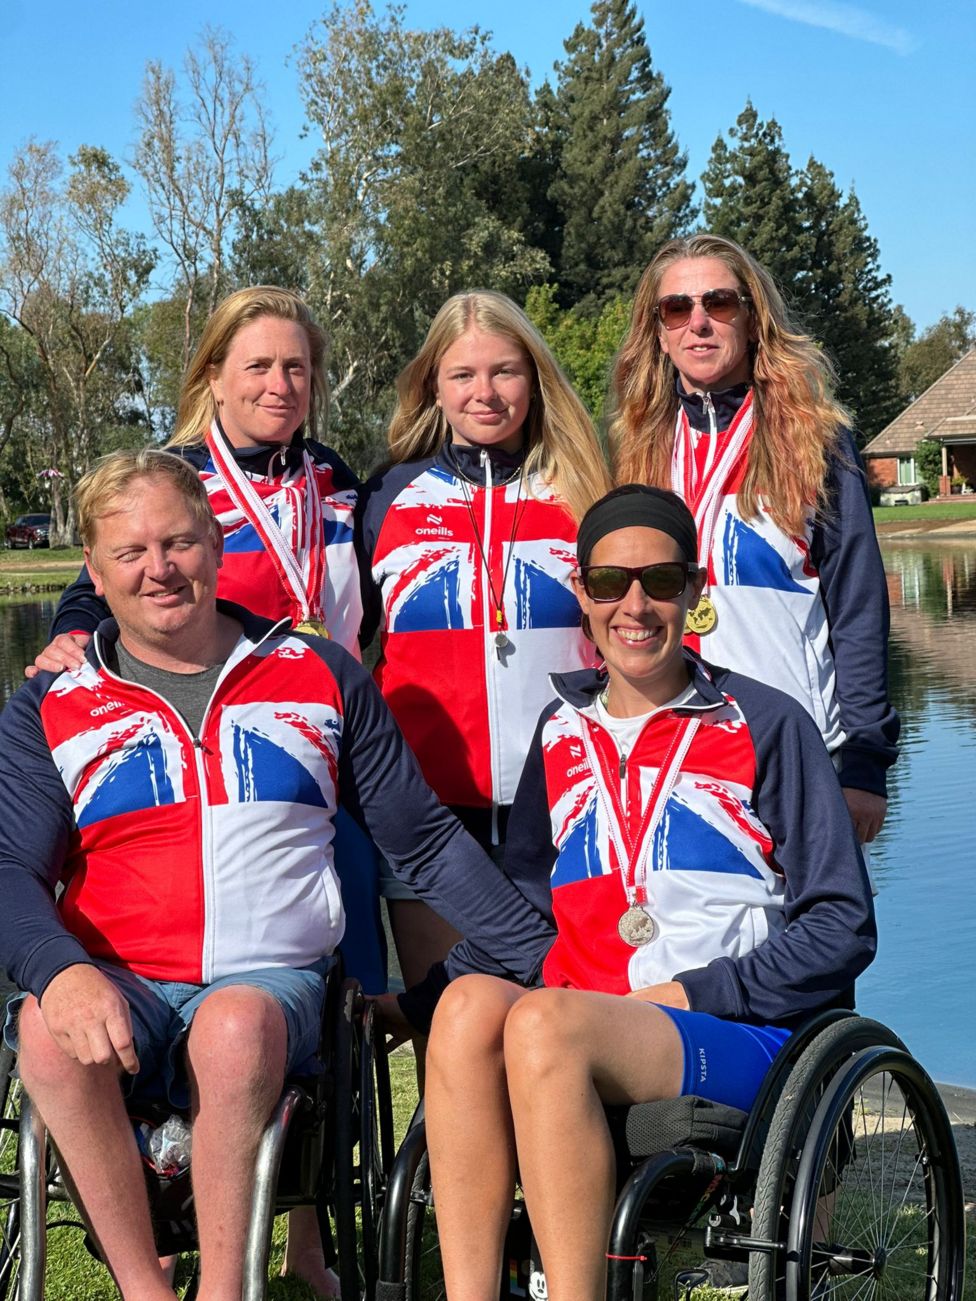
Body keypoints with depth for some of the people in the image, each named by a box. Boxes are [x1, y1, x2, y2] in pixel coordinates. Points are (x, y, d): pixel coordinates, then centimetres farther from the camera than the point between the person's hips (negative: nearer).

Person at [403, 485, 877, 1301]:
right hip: (584, 1030, 4)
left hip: (743, 1038, -4)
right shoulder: (562, 734, 19)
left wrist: (690, 993, -9)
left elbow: (843, 928, 1)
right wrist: (409, 1000, 5)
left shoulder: (766, 726, 5)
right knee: (470, 1000, -29)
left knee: (542, 1021, -33)